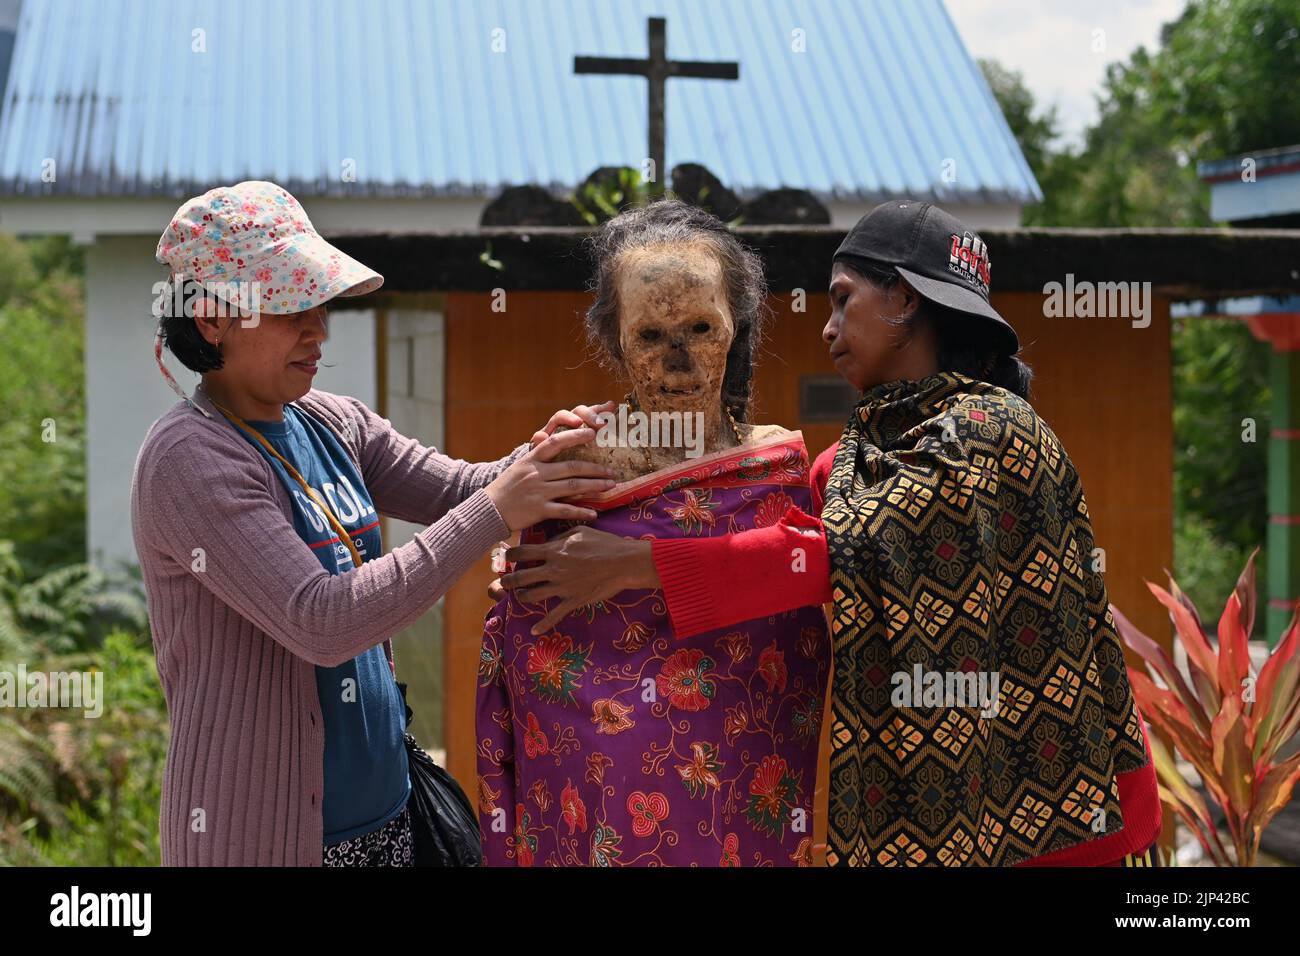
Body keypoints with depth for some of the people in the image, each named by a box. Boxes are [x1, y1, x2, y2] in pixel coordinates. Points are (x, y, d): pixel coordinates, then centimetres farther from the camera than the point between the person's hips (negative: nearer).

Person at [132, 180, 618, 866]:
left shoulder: (331, 424, 6)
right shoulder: (190, 458, -17)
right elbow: (322, 624, -26)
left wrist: (542, 456, -18)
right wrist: (495, 511, -25)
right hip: (263, 830, -7)